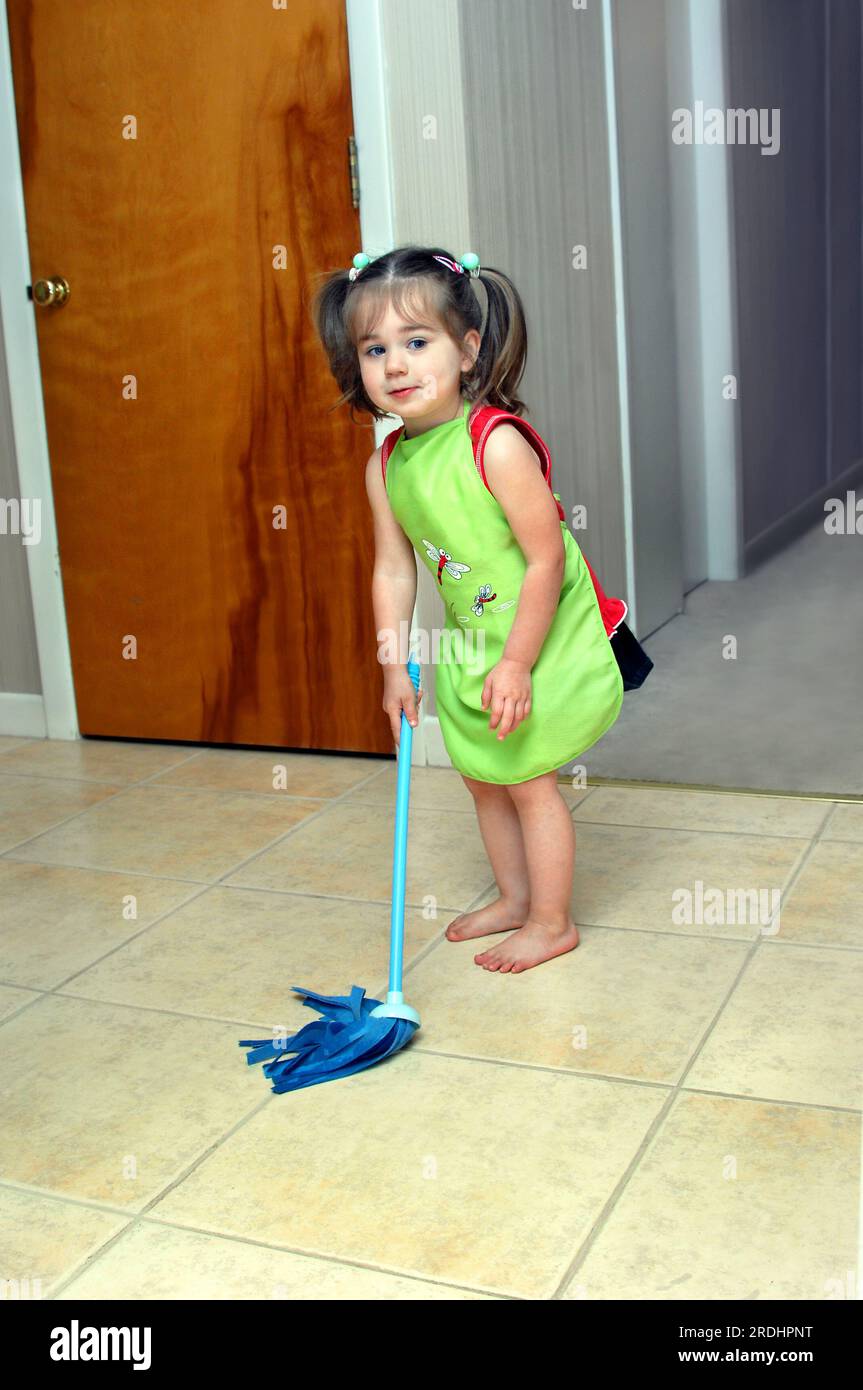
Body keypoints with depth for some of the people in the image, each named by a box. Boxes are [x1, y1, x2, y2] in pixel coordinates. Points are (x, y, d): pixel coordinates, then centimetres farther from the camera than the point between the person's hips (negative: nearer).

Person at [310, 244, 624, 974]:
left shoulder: (498, 445, -27)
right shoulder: (386, 465, -6)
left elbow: (546, 560, -25)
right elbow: (394, 571, 3)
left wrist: (517, 664, -23)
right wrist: (395, 667, 2)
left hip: (541, 639, -7)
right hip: (469, 643, 7)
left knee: (527, 777, 2)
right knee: (483, 775, 18)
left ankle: (552, 921, 21)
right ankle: (514, 896, 40)